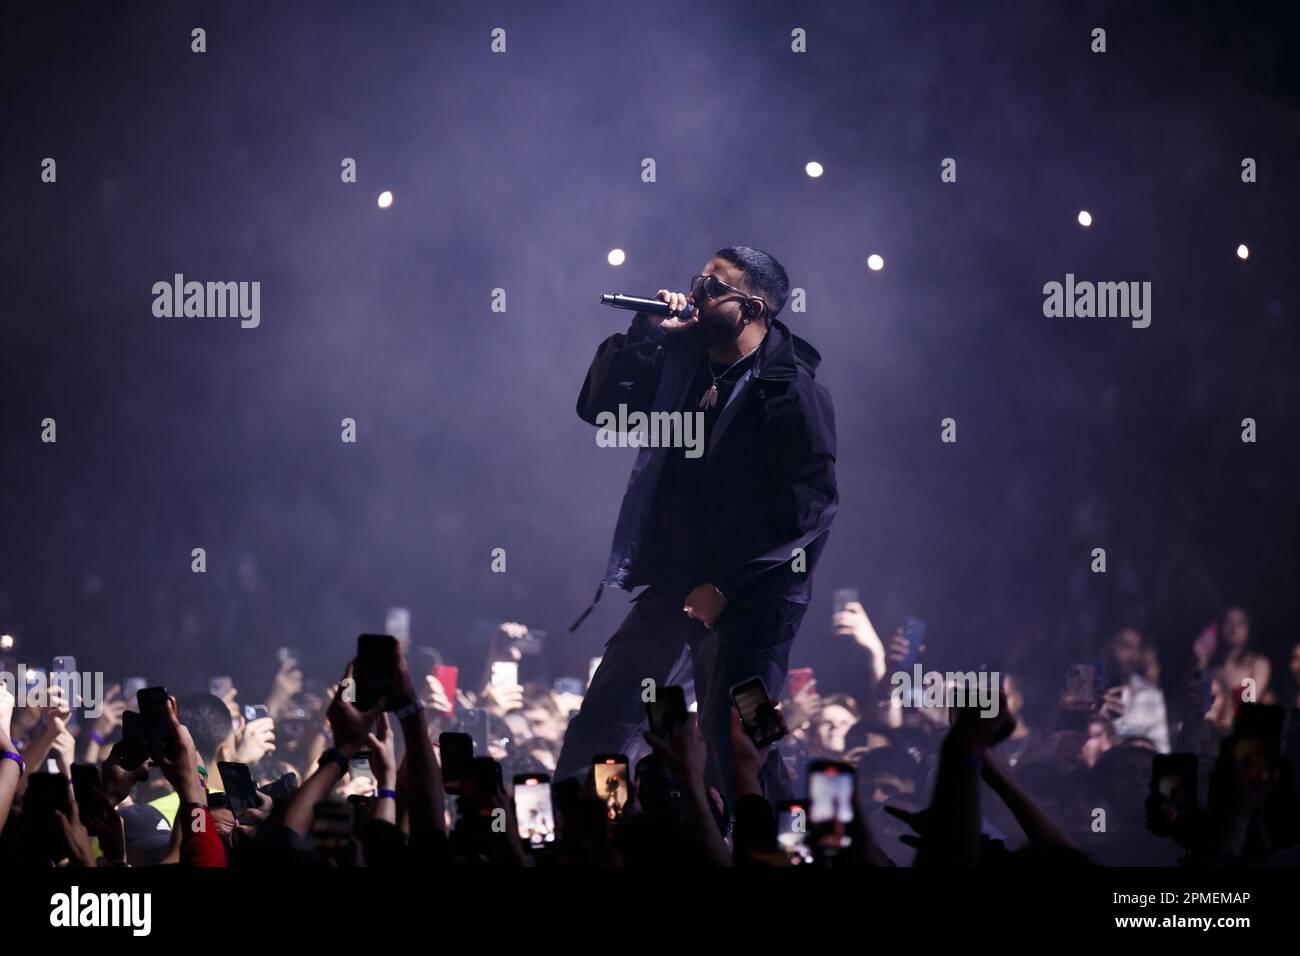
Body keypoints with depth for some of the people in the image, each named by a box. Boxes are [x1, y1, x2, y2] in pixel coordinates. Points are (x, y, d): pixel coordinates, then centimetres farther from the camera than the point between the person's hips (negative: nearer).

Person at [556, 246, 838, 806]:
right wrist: (644, 334, -5)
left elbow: (810, 503, -17)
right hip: (674, 581, 7)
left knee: (732, 744, -12)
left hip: (752, 597, -7)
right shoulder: (681, 363, 8)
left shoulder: (790, 390, -12)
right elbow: (600, 408, 9)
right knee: (602, 720, 9)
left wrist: (725, 585, -18)